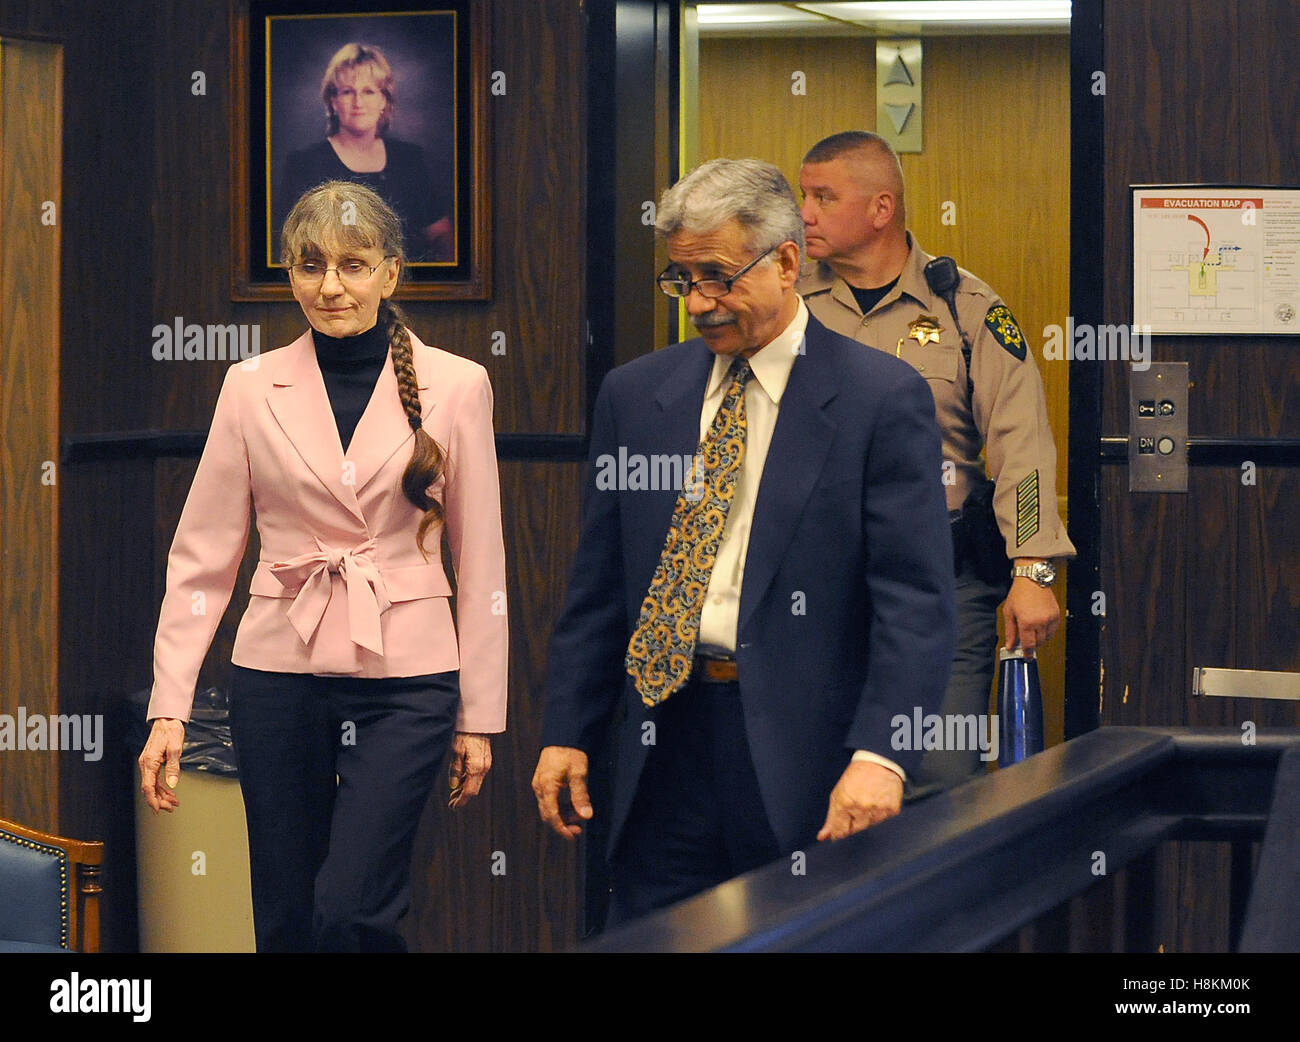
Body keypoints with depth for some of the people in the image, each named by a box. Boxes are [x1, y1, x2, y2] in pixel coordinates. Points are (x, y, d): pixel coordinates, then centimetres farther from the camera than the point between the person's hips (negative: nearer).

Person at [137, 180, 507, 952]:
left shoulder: (456, 386, 0)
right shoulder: (253, 386, 3)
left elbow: (480, 562, 4)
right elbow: (203, 556, 5)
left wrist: (480, 715, 3)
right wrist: (170, 708, -1)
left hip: (406, 684, -2)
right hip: (280, 678, 2)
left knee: (347, 911, -15)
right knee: (287, 923, 7)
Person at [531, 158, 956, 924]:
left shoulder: (883, 399, -3)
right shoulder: (634, 395, 12)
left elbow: (917, 601, -9)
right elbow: (598, 586, 15)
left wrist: (880, 756, -20)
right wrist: (568, 733, 8)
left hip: (806, 763, -4)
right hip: (665, 753, 4)